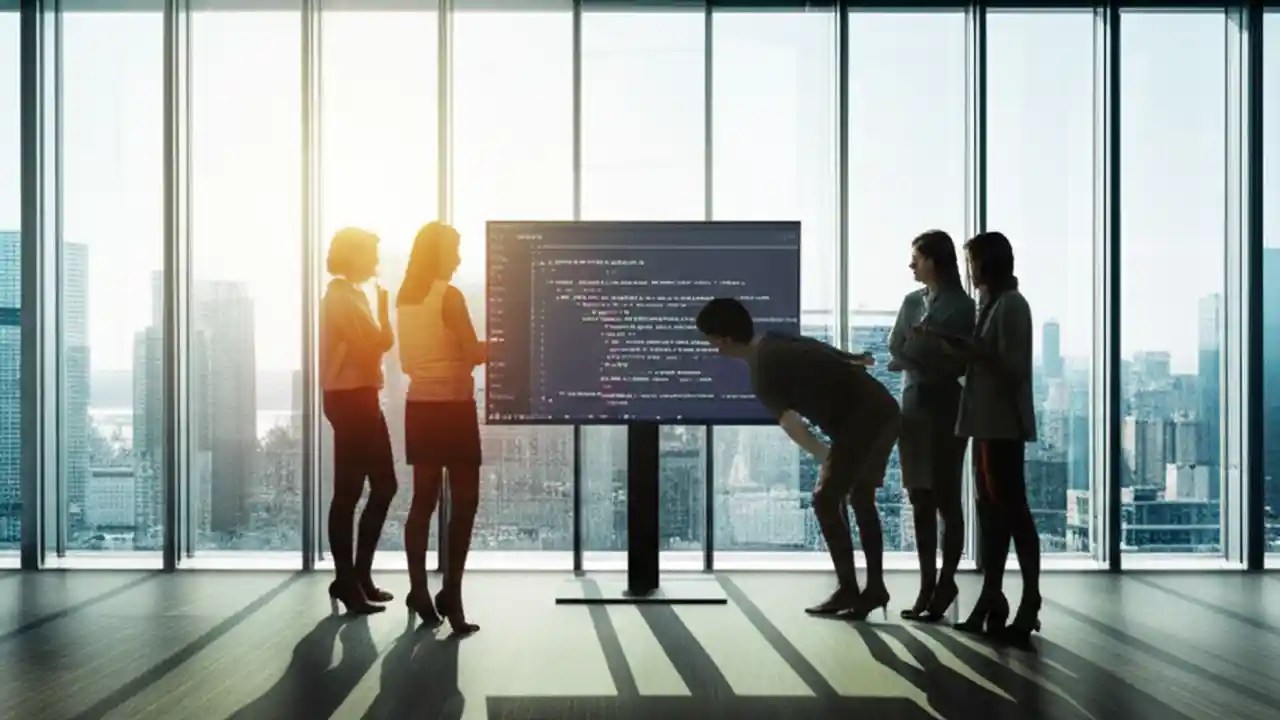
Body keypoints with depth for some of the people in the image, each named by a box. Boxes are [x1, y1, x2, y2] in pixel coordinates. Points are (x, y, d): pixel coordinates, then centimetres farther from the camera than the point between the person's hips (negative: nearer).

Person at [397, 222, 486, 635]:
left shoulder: (405, 299, 9)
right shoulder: (449, 296, -13)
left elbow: (407, 362, 14)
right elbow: (474, 355, -12)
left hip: (420, 405, 7)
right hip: (452, 406, -7)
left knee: (423, 498, 11)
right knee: (464, 500, 0)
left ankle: (419, 592, 15)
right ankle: (450, 596, -2)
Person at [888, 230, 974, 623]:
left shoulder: (962, 306, -5)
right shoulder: (911, 302, 13)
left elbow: (959, 362, -9)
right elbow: (895, 350, 4)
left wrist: (915, 354, -10)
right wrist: (932, 360, -9)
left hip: (946, 407, -6)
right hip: (913, 405, 6)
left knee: (946, 499, 0)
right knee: (921, 501, 7)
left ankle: (945, 584, 9)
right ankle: (927, 585, 13)